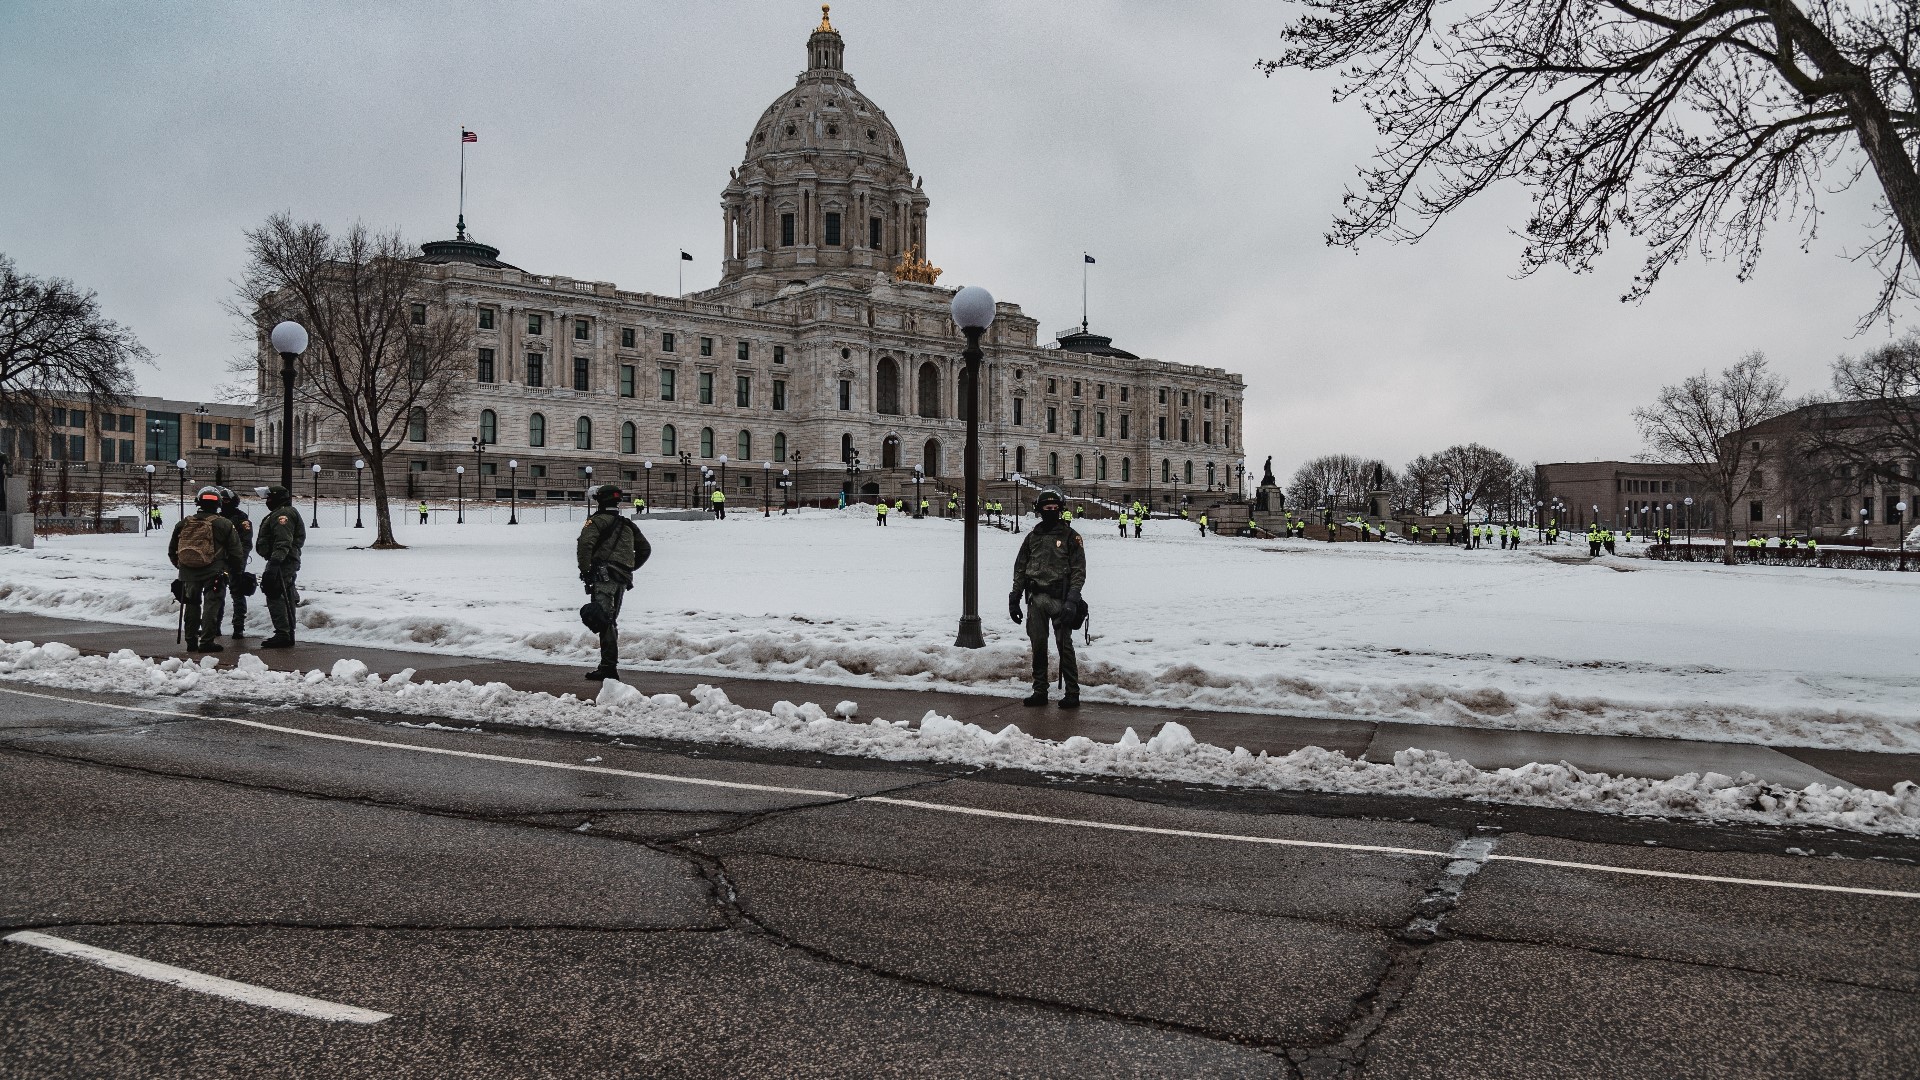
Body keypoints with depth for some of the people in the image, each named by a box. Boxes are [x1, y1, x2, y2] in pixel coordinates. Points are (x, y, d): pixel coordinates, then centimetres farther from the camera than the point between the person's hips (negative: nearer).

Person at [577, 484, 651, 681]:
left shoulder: (598, 520, -1)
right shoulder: (628, 525, 23)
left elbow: (585, 543, -18)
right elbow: (645, 549, 29)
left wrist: (585, 569, -13)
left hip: (604, 575, -8)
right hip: (623, 580, 8)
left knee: (603, 620, -15)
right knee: (610, 621, 14)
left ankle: (609, 667, -26)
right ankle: (610, 664, 16)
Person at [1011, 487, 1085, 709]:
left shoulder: (1070, 536, 2)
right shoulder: (1033, 537, 15)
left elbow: (1079, 571, -3)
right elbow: (1020, 568, 17)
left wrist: (1072, 600, -14)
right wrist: (1014, 599, 10)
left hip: (1059, 599, -4)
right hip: (1035, 599, 4)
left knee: (1064, 646, -6)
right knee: (1038, 646, 6)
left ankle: (1072, 693, 0)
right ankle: (1040, 691, 15)